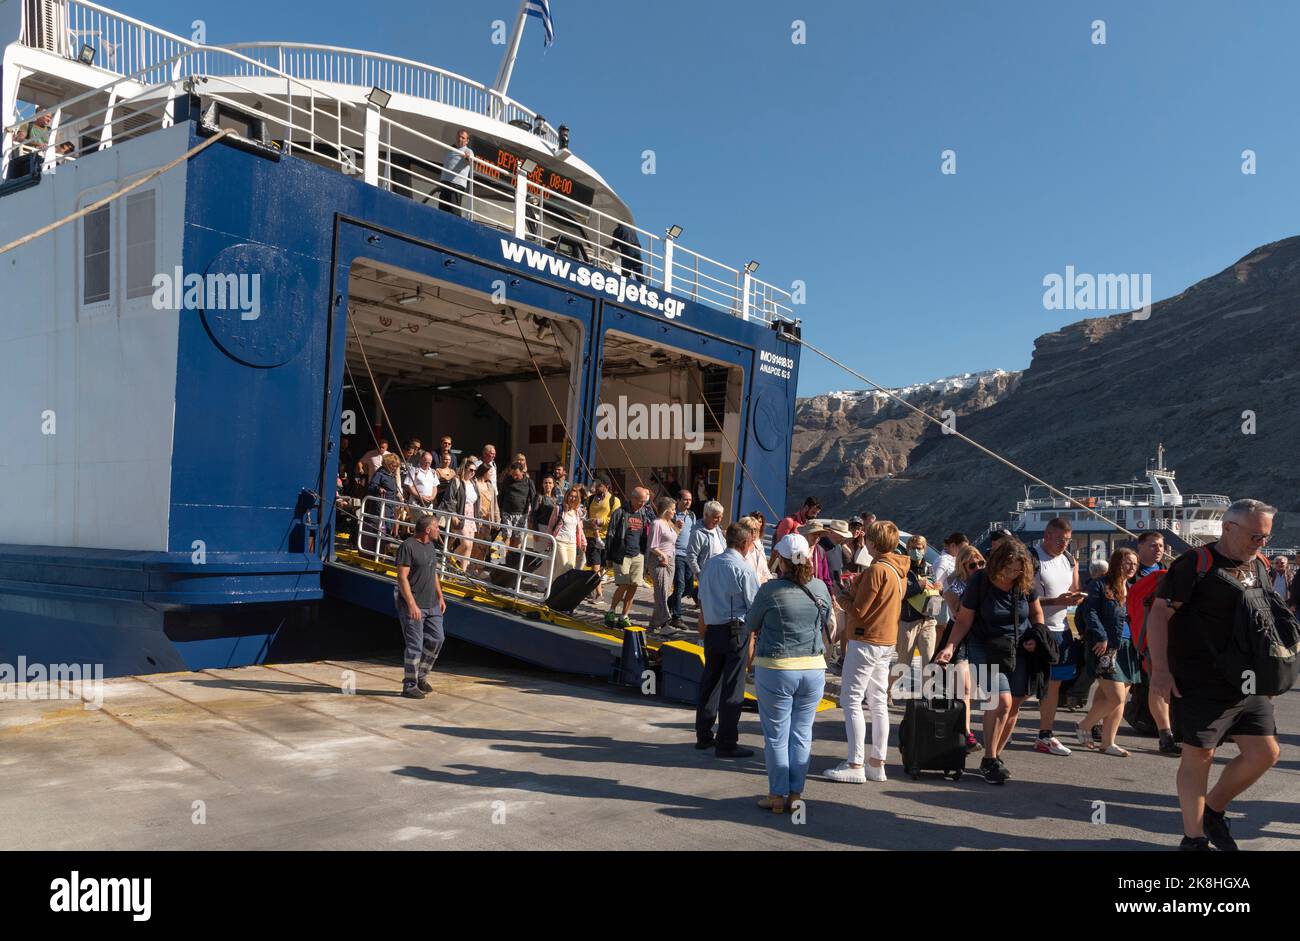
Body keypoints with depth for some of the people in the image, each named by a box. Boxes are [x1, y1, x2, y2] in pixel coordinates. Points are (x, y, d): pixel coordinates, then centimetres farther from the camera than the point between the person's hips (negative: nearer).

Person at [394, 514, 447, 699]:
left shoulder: (431, 545, 12)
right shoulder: (407, 546, -15)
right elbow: (402, 578, -18)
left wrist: (440, 597, 20)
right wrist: (412, 604, -22)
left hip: (431, 604, 8)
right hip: (412, 605, -8)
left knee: (436, 639, 8)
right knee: (414, 646, -3)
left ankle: (421, 676, 25)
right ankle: (409, 686, 9)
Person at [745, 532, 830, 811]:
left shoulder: (770, 590, -14)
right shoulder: (820, 588, -1)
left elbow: (750, 624, 0)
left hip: (775, 670, -4)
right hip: (813, 669, 4)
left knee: (776, 736, 7)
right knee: (802, 734, 13)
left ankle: (778, 796, 14)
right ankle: (795, 794, 19)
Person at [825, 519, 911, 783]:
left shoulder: (877, 570, -19)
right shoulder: (900, 571, 10)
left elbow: (858, 610, -18)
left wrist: (845, 597, 1)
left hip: (866, 641, -9)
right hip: (887, 642, 9)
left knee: (851, 701, -3)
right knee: (879, 703, 11)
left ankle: (855, 766, -3)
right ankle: (877, 764, 16)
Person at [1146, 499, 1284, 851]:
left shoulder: (1259, 568, 11)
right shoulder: (1195, 564, -12)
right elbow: (1159, 612, -14)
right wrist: (1160, 670, -18)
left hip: (1249, 685, 7)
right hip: (1202, 685, -7)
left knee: (1265, 753, 6)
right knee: (1199, 756, 1)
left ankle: (1213, 810, 27)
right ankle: (1194, 837, 14)